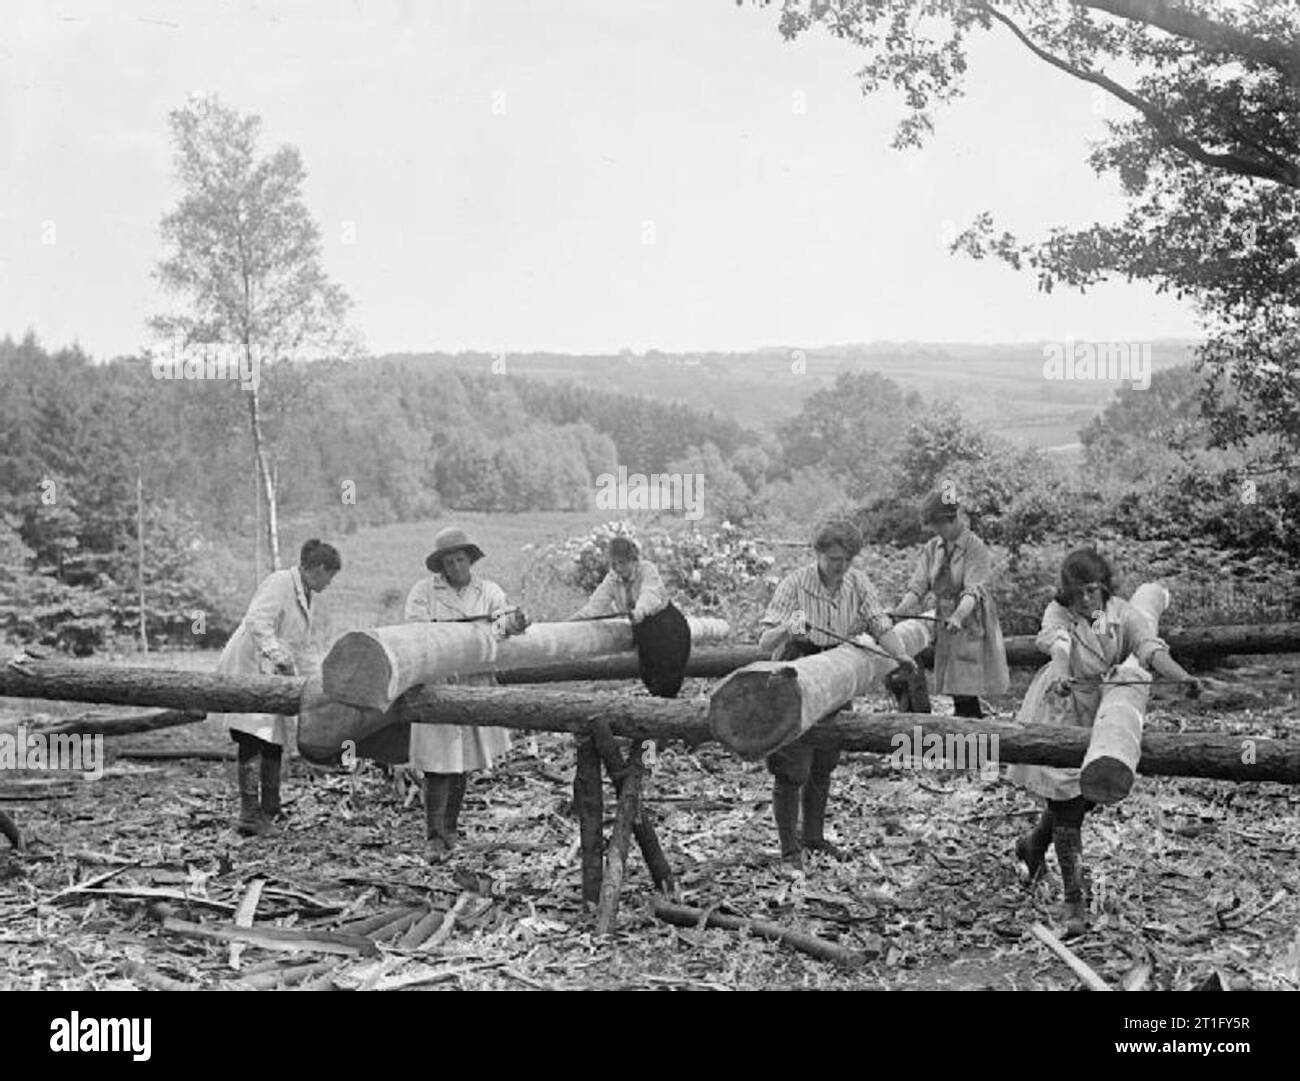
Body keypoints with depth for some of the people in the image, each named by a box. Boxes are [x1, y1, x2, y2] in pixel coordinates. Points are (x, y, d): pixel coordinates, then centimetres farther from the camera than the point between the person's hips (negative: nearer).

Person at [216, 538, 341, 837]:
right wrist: (278, 656, -31)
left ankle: (269, 811, 16)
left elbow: (302, 648, 28)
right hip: (249, 668, -9)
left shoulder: (305, 596, 19)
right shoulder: (279, 583, -10)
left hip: (274, 676, 9)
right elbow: (257, 622, -25)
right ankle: (250, 812, -18)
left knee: (275, 740, 8)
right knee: (253, 739, -16)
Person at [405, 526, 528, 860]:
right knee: (439, 762, -8)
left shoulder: (489, 591, 10)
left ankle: (450, 830, 25)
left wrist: (510, 624, -30)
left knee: (465, 763, 9)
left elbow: (502, 619, -5)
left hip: (476, 687, 3)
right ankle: (434, 837, -2)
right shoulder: (423, 591, 4)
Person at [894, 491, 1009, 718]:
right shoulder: (932, 548, 8)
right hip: (943, 622, 5)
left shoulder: (976, 548, -9)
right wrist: (899, 610, -18)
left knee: (964, 691, -10)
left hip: (969, 622, -5)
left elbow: (974, 590, -21)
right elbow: (918, 585, 0)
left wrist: (958, 616, -39)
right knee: (956, 691, 6)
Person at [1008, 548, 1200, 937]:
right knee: (1065, 800, -5)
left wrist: (1181, 676, -43)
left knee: (1086, 798, 12)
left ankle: (1032, 845, 43)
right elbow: (1056, 641, -36)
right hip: (1059, 714, -4)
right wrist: (1061, 671, -59)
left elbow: (1149, 646, -24)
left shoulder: (1121, 613, -8)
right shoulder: (1058, 612, -14)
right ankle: (1074, 899, 6)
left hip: (1101, 716, 4)